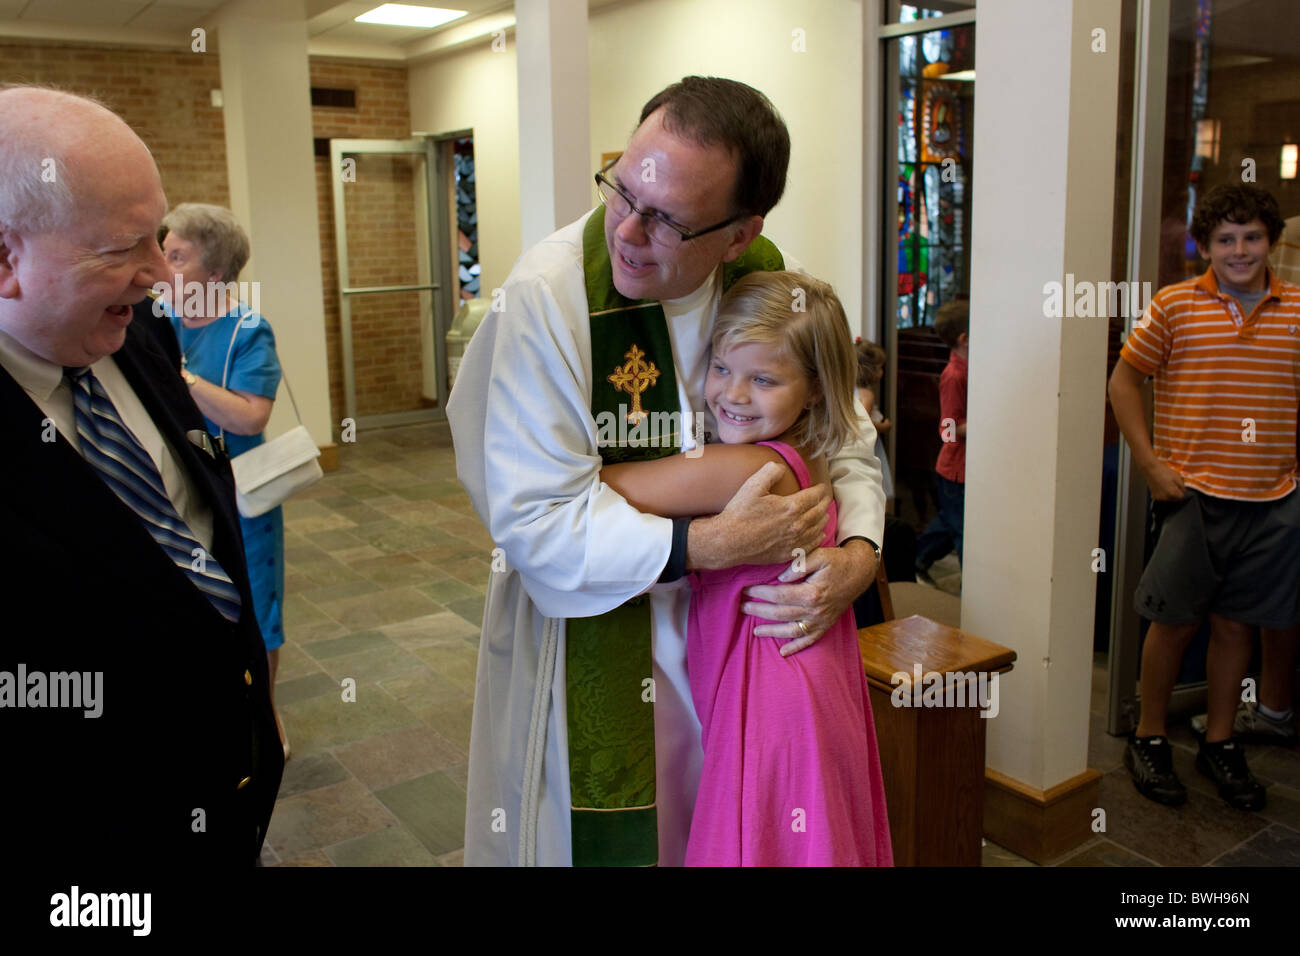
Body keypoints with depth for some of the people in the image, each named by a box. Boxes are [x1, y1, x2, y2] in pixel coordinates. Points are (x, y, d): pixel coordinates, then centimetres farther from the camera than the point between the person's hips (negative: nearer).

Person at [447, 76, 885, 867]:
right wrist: (713, 544, -27)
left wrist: (858, 555, -14)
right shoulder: (547, 295, -22)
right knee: (608, 832, 13)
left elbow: (845, 439, 4)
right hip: (595, 655, -4)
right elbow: (534, 522, -22)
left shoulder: (773, 280, -7)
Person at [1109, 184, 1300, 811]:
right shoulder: (1174, 306, -2)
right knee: (1175, 620, 4)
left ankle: (1219, 742, 27)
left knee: (1237, 622, 10)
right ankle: (1148, 740, 20)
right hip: (1194, 494, -2)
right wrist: (1151, 465, -5)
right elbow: (1123, 382, 1)